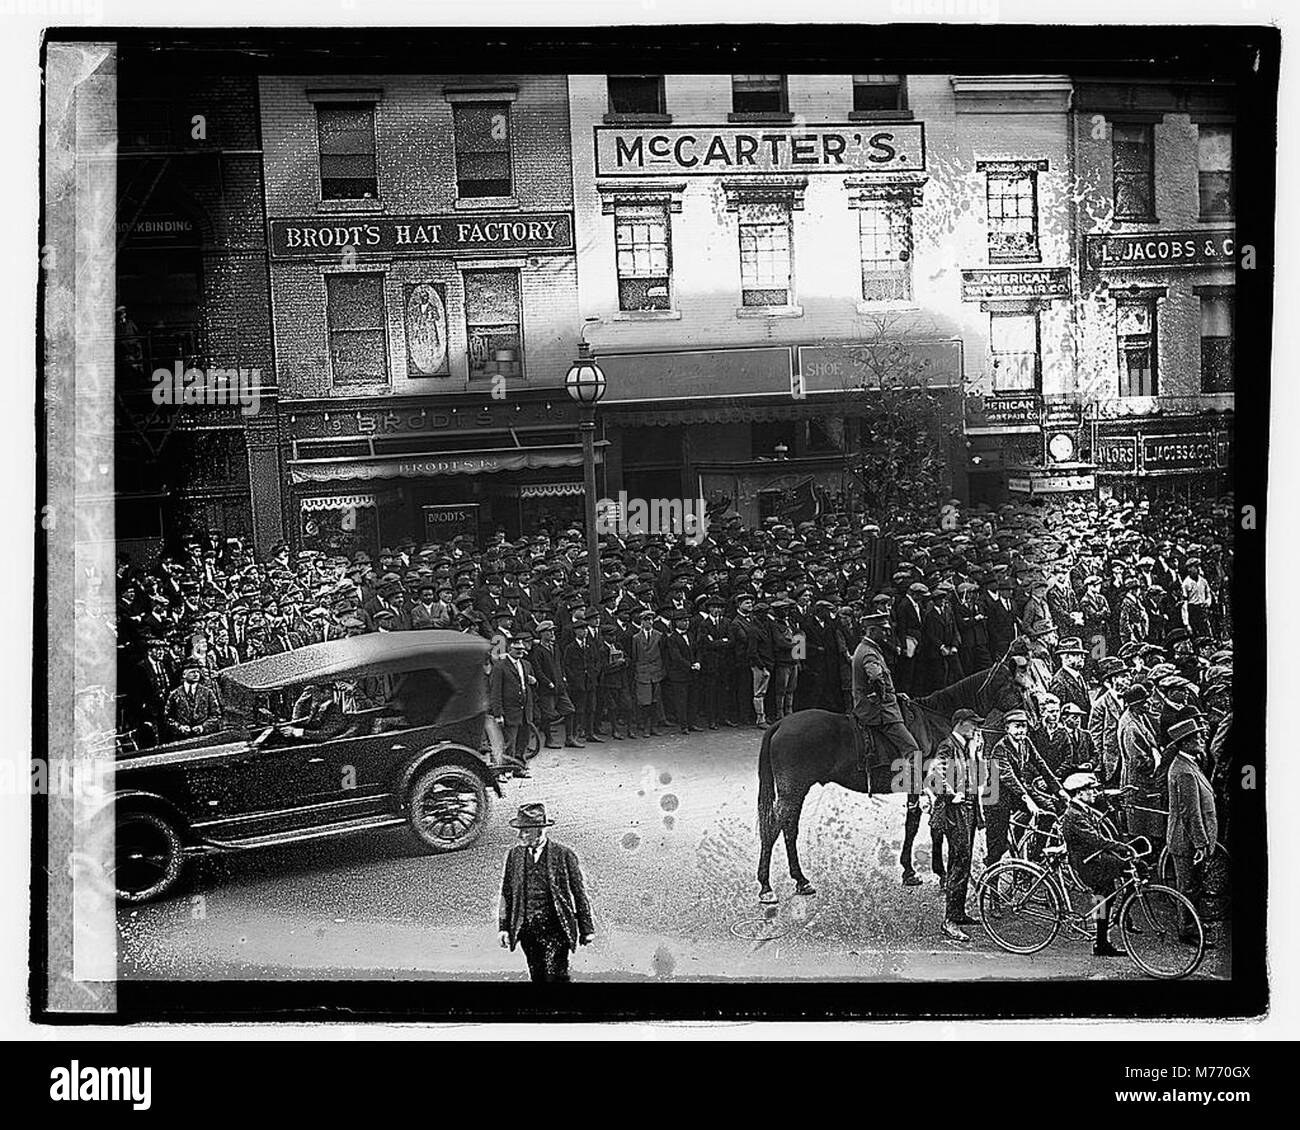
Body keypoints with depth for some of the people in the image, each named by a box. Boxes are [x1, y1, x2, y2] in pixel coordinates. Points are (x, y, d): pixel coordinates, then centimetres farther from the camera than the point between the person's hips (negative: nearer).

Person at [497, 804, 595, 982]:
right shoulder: (515, 854, 7)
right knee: (537, 977, 9)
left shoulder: (563, 854, -5)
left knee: (555, 976, -11)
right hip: (526, 929, 4)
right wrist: (503, 927, 4)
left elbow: (579, 894, -1)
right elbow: (506, 893, 11)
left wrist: (587, 929, 0)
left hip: (555, 928, -4)